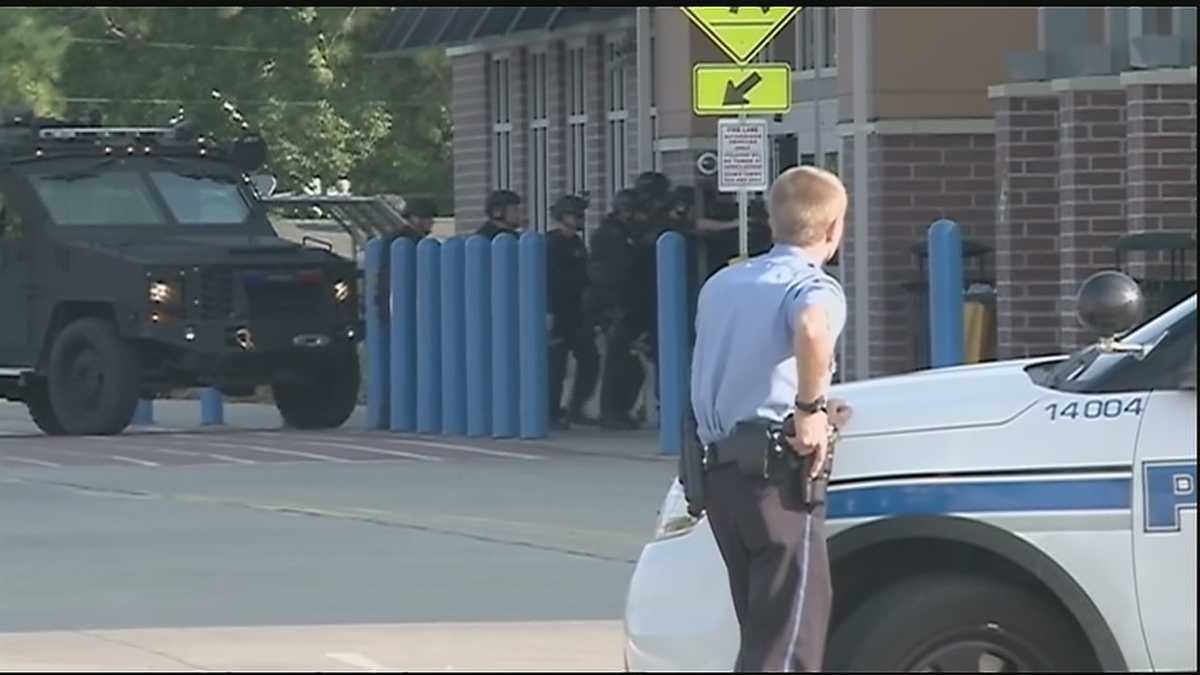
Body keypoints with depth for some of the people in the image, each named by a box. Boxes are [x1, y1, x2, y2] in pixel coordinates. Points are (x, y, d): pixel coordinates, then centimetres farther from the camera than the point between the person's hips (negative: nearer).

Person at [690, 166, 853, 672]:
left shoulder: (722, 284, 19)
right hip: (779, 473, -8)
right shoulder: (813, 287, -7)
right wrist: (811, 410, -21)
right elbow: (811, 329, -33)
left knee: (764, 632, 17)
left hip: (721, 471, 8)